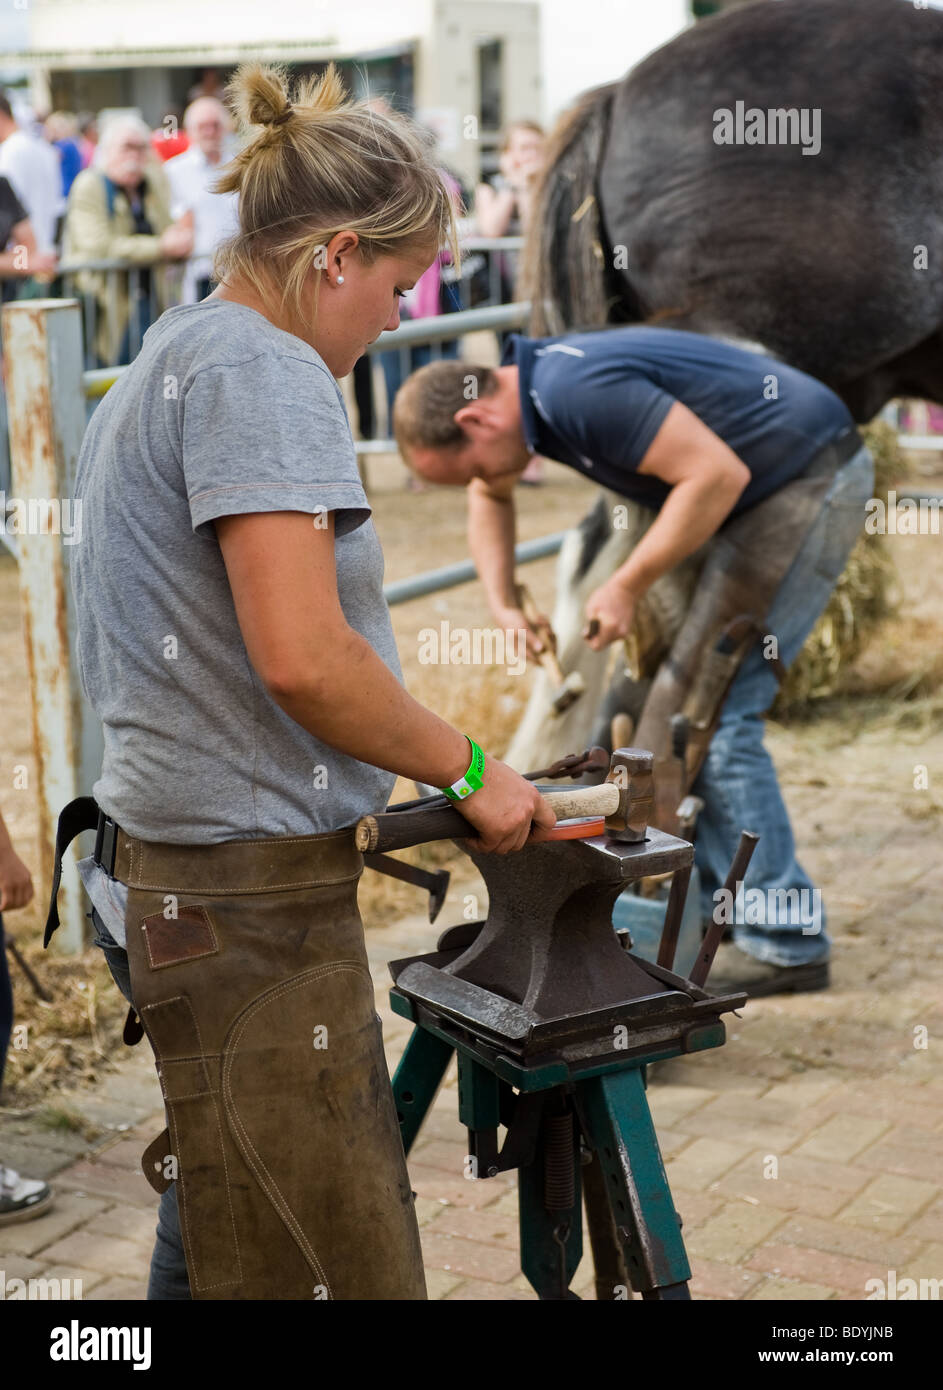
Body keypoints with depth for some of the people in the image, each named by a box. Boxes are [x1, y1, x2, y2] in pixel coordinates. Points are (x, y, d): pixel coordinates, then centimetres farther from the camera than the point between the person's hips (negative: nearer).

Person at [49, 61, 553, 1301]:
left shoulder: (163, 360, 18)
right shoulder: (267, 370, -13)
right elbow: (301, 660, -23)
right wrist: (468, 769, -8)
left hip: (166, 871, 10)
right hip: (249, 903, -10)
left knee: (217, 1242, 17)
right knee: (332, 1267, -3)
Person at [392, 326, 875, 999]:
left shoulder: (580, 392, -28)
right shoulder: (526, 383, 4)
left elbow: (718, 473, -30)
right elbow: (491, 496, 23)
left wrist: (627, 586, -22)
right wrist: (504, 604, 11)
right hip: (765, 491, 10)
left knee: (716, 710, -11)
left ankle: (785, 944, -4)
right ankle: (706, 908, 19)